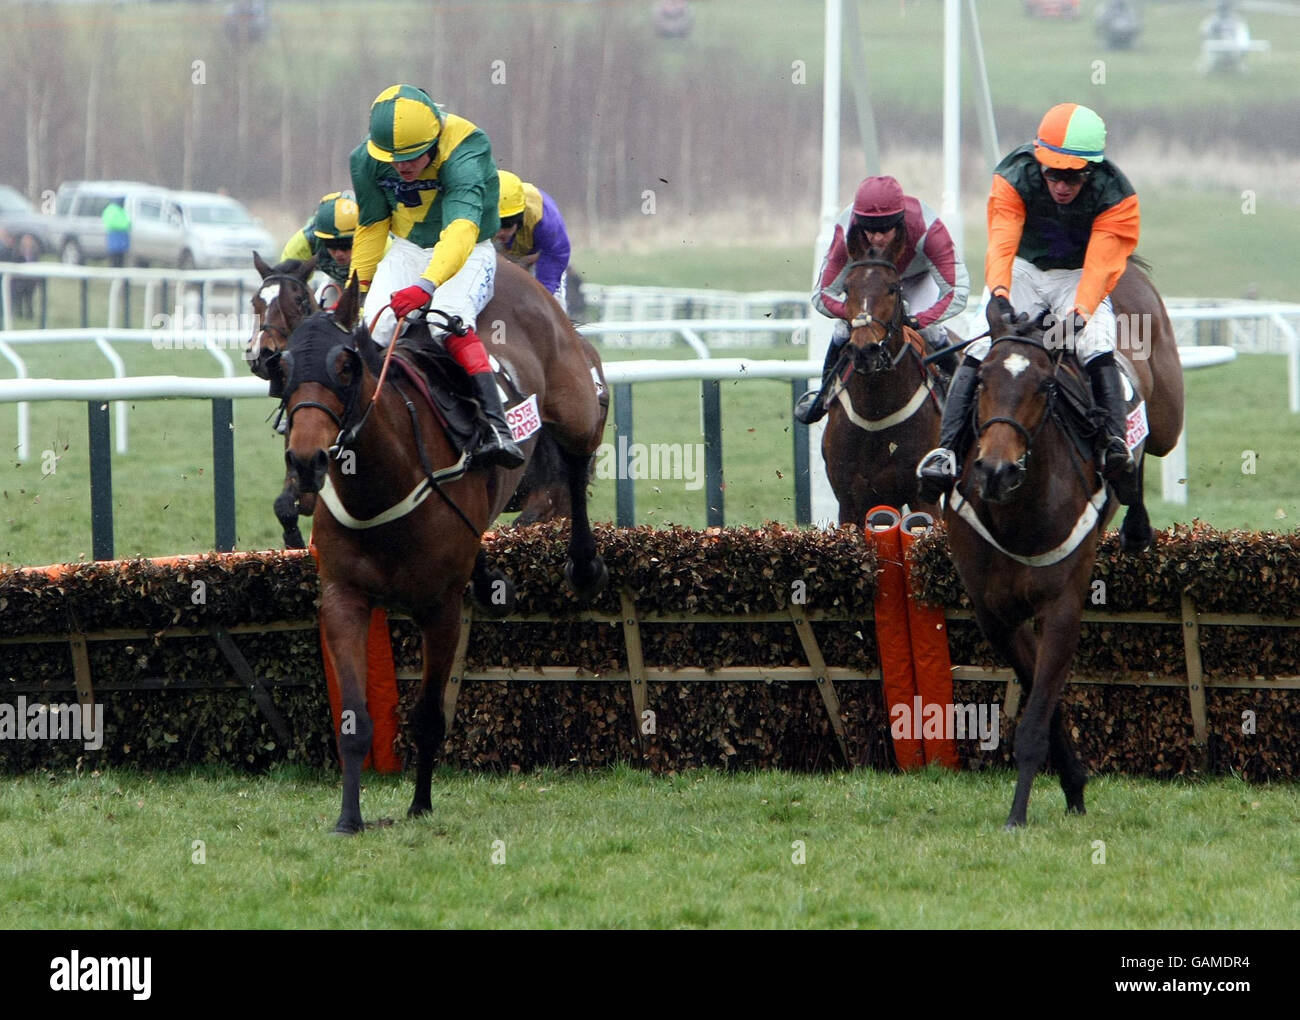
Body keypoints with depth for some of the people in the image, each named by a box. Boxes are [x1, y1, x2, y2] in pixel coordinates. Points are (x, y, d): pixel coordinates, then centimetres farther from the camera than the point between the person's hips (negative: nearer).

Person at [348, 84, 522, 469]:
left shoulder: (466, 154, -28)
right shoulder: (367, 160, -10)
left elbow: (461, 228, -42)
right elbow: (371, 228, 8)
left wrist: (427, 285, -56)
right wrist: (356, 290, 12)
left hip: (468, 253, -5)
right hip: (407, 252, 5)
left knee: (447, 317, -35)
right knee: (377, 324, -23)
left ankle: (495, 426, -43)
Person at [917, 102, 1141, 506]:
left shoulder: (1115, 197, -21)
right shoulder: (1013, 180, -21)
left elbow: (1102, 264, -29)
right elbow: (1001, 243, -31)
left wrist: (1079, 313, -47)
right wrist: (999, 295, -50)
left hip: (1078, 278, -1)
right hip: (1023, 272, 1)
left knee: (1097, 349, -30)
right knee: (981, 350, -20)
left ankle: (1115, 444, -39)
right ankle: (945, 450, -22)